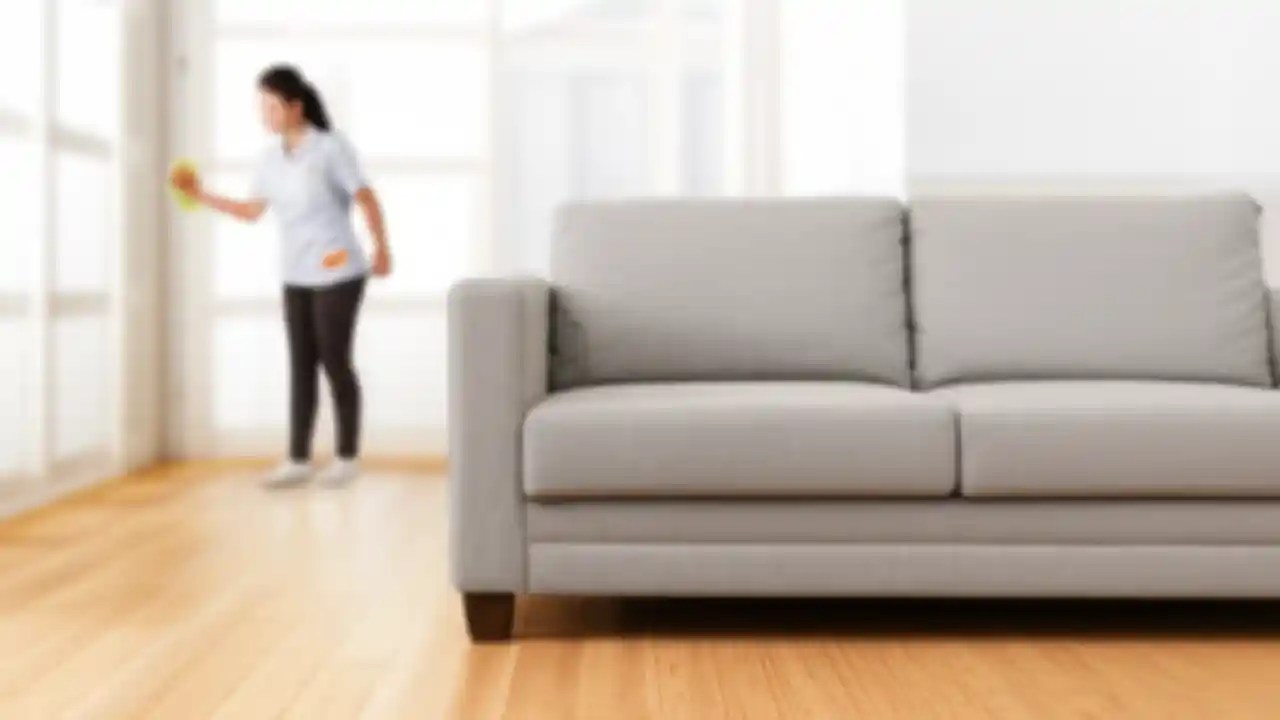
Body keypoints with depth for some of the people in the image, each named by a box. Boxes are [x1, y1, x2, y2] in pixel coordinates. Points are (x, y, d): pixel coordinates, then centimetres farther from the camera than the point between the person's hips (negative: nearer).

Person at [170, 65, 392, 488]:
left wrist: (381, 250, -1)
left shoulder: (331, 148, -9)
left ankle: (348, 457, 11)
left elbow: (367, 199, -4)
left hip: (337, 273, -6)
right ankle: (298, 460, 10)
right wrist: (201, 195, 5)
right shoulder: (271, 158, 8)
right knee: (301, 366, 6)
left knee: (334, 361, -1)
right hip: (295, 277, 6)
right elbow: (252, 211, 12)